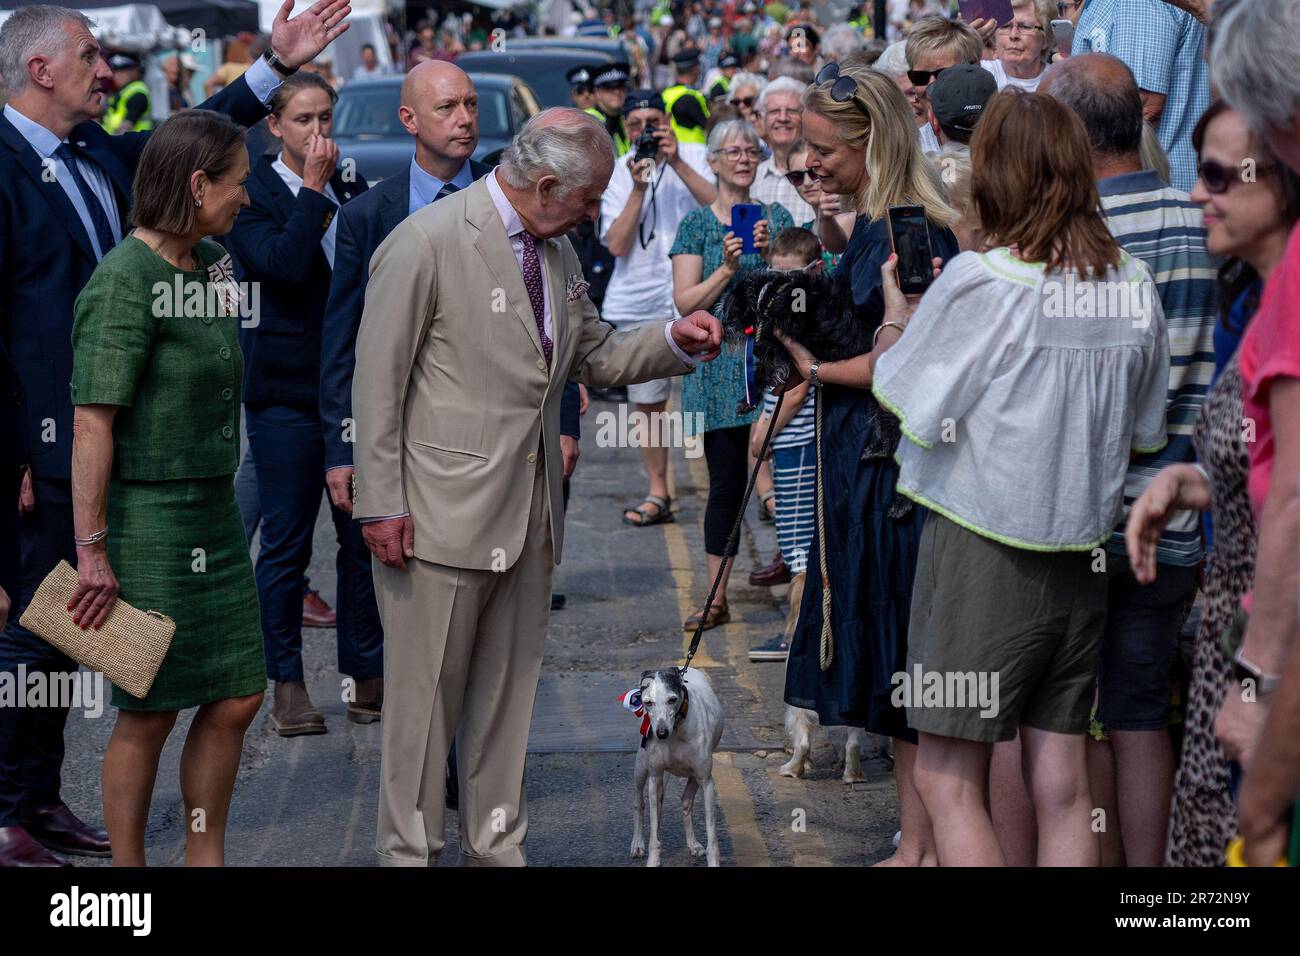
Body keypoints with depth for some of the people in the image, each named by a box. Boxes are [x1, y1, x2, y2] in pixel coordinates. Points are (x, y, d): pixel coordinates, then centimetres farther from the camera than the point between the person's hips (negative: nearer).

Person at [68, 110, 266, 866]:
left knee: (238, 698, 9)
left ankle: (205, 861, 22)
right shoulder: (122, 283, -17)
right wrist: (92, 552, -20)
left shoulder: (212, 262, 9)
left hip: (214, 515, 8)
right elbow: (92, 425, -19)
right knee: (151, 712, 1)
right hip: (144, 519, -8)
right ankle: (128, 872, 15)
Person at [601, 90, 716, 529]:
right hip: (637, 304, 2)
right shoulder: (616, 173, 5)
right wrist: (638, 188, -15)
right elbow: (617, 244, -6)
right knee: (648, 403, 7)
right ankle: (657, 494, 16)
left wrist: (677, 164, -19)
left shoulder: (694, 157, 4)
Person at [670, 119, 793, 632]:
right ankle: (717, 599, 4)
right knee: (726, 483, -1)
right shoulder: (696, 224, 3)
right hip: (719, 365, -2)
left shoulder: (775, 216, 9)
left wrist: (769, 255, -11)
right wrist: (727, 269, -16)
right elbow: (685, 302, -3)